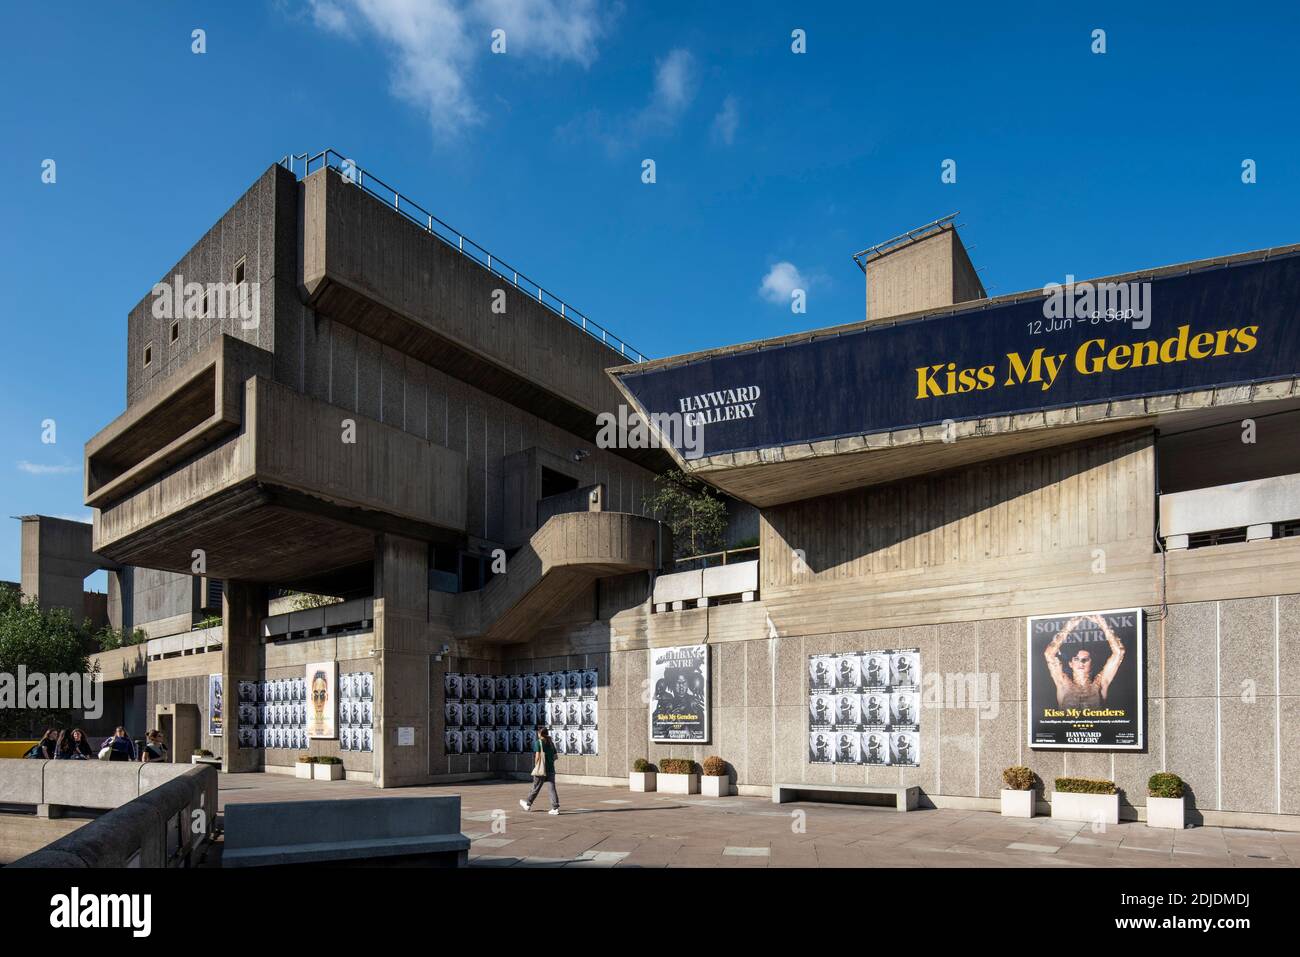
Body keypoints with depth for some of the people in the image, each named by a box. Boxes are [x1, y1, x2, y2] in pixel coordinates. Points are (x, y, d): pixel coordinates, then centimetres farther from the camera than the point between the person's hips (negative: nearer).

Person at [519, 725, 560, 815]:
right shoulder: (551, 743, 10)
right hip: (551, 770, 4)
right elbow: (555, 757, 10)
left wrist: (535, 766, 0)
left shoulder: (538, 742, -6)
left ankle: (528, 804, 27)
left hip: (541, 769, -4)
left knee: (536, 788, 9)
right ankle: (555, 808, -6)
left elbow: (538, 756, -12)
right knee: (552, 788, 0)